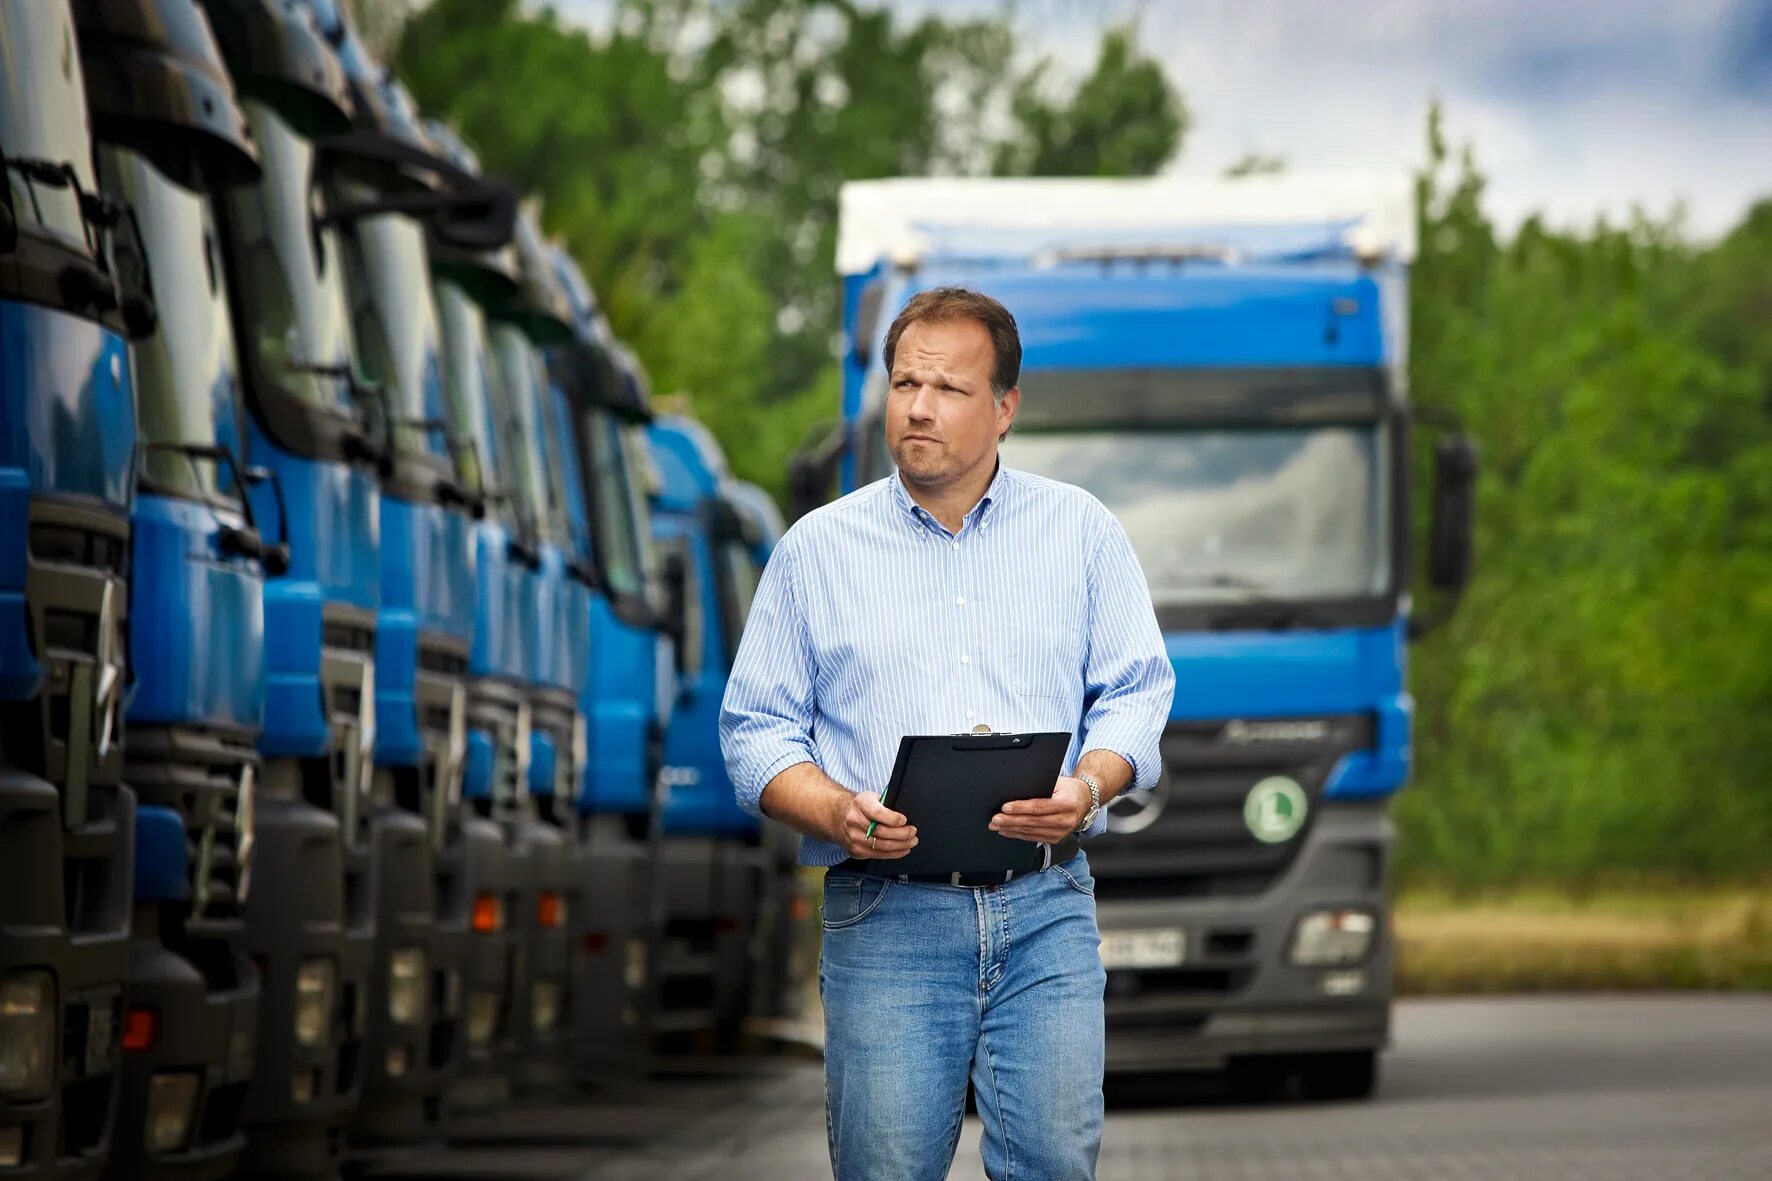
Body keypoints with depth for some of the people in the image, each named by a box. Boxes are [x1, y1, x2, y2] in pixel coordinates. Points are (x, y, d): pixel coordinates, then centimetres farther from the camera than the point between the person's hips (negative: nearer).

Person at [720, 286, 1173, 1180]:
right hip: (884, 915, 0)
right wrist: (837, 813, -12)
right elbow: (756, 730, 7)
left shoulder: (1082, 532, 11)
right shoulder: (817, 551, 9)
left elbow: (1137, 693, 9)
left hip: (1045, 910, 1)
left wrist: (1088, 786, -12)